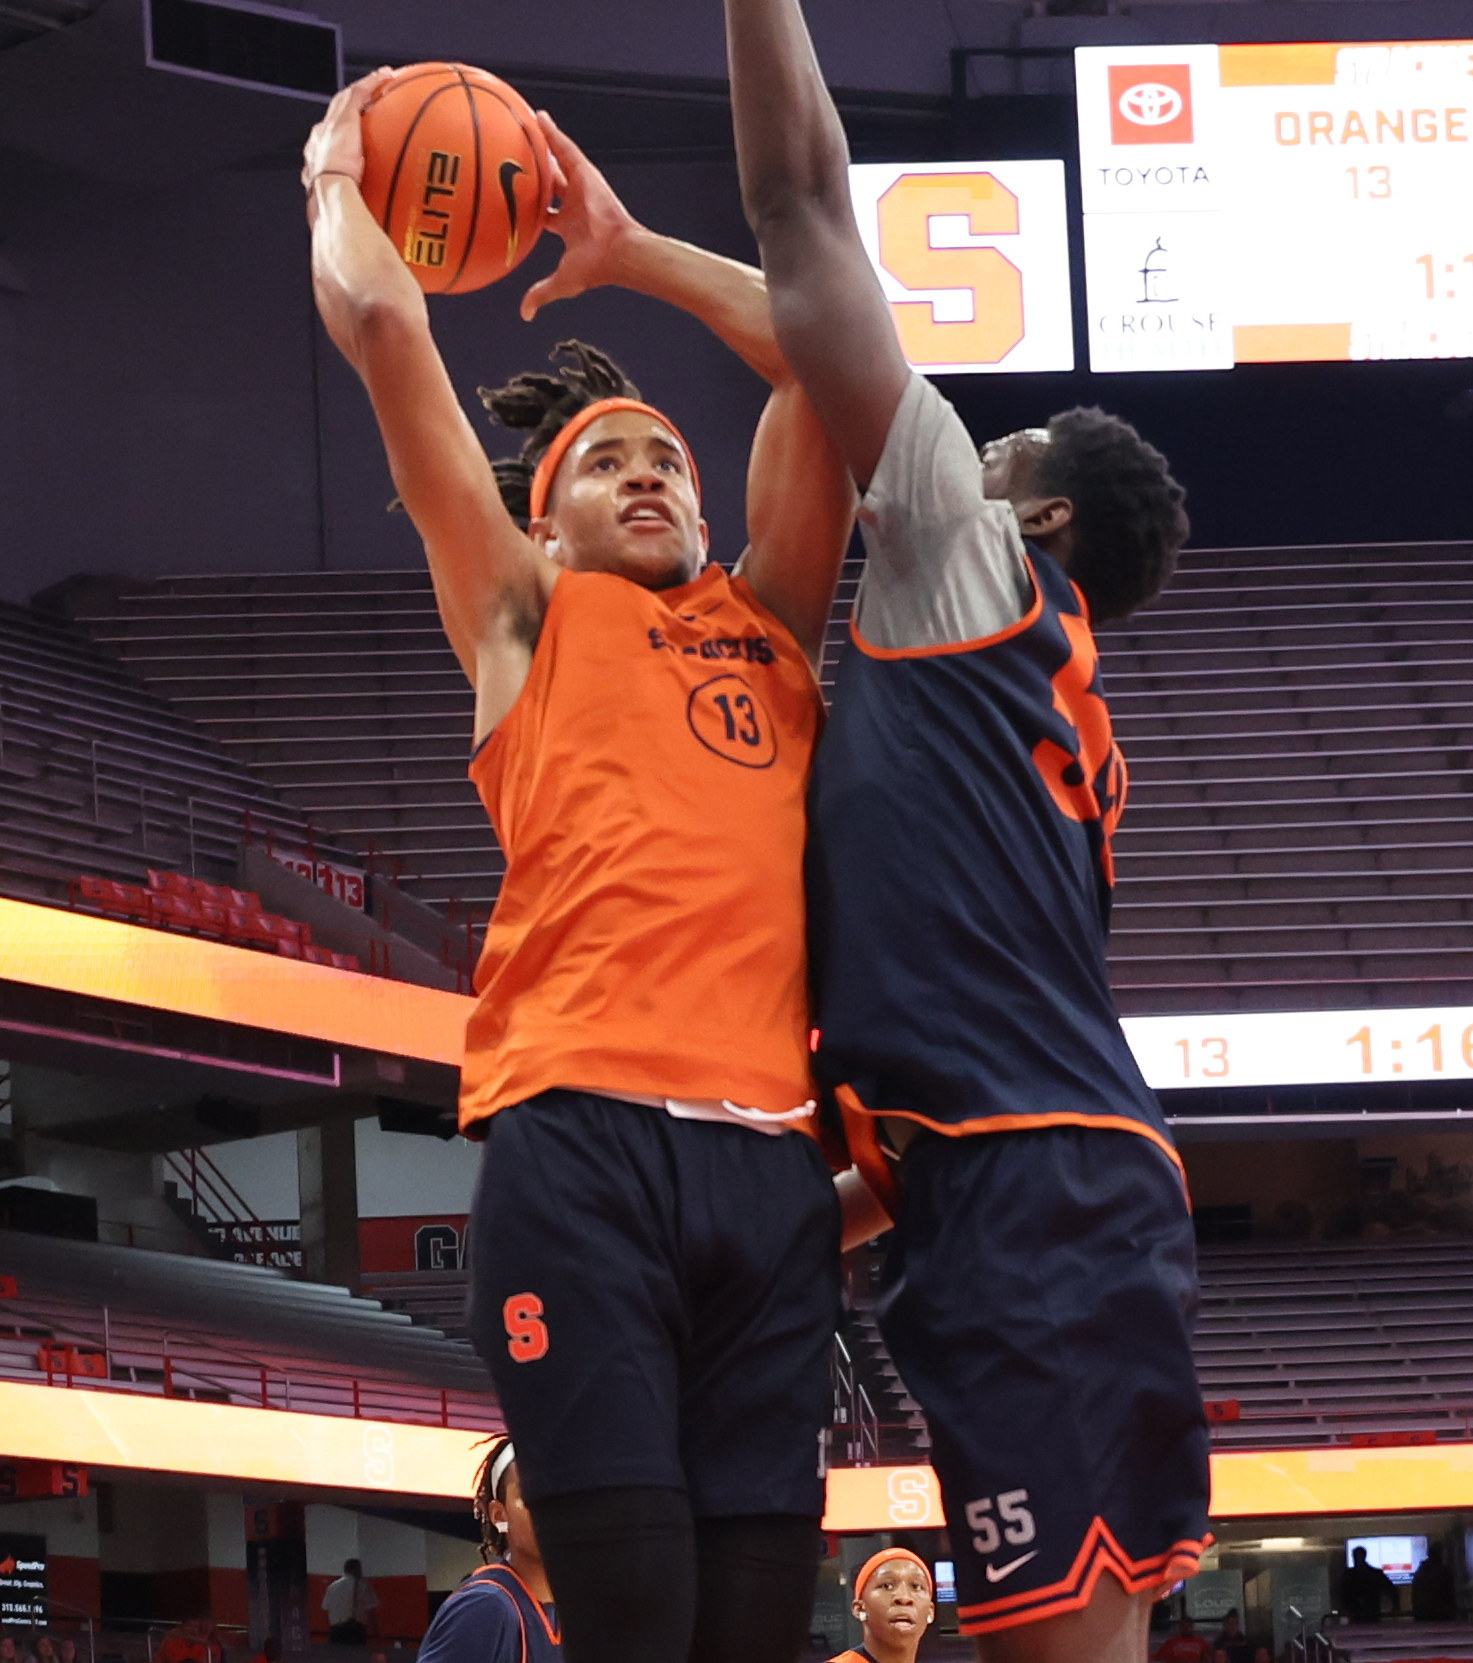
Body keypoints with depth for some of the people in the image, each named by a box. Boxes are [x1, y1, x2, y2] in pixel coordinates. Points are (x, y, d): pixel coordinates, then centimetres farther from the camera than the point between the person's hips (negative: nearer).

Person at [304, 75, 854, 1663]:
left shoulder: (764, 622, 27)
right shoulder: (527, 619, 18)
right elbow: (379, 318, 13)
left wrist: (628, 250, 31)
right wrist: (336, 176, 29)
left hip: (770, 1154, 4)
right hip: (583, 1135, -4)